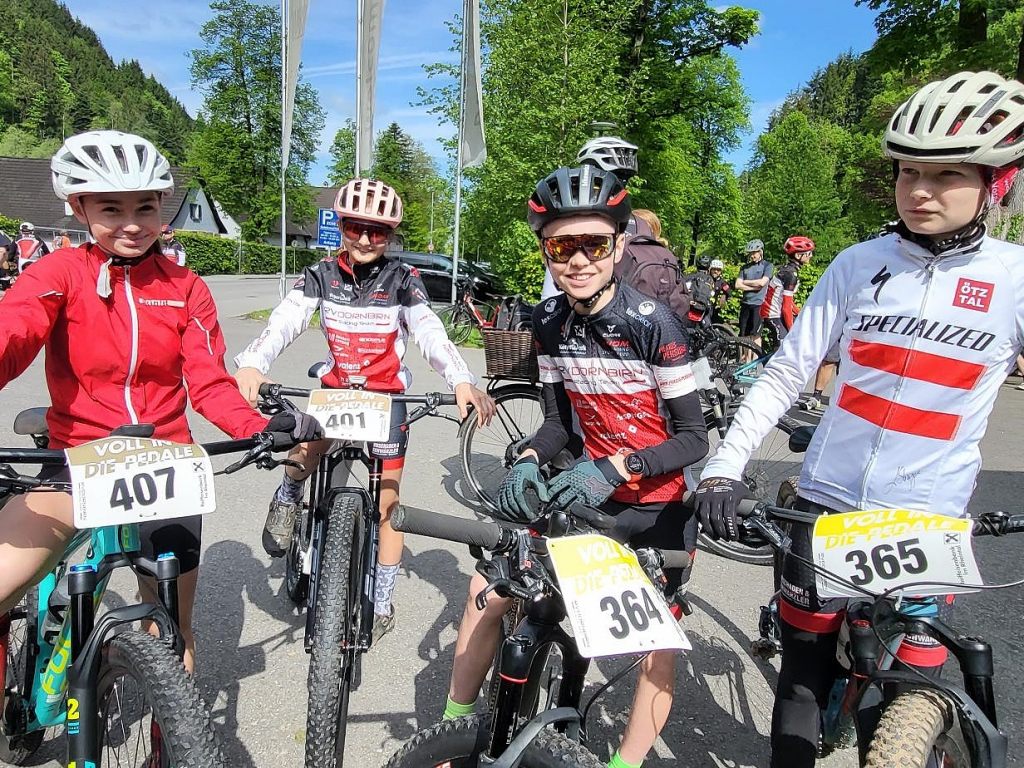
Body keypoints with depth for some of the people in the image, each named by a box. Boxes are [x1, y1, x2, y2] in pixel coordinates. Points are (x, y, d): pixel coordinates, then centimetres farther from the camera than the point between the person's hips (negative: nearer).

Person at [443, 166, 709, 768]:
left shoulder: (652, 323, -21)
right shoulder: (550, 322, -5)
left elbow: (695, 436, -18)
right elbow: (561, 419, 4)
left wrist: (615, 467, -32)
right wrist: (529, 460, -16)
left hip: (659, 505, -4)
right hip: (591, 493, 5)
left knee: (657, 638, 0)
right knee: (488, 586, -2)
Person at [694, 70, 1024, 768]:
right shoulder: (859, 265, -2)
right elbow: (787, 373, -2)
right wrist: (725, 466, -11)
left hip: (929, 515, 0)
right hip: (827, 500, 1)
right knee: (804, 667, 9)